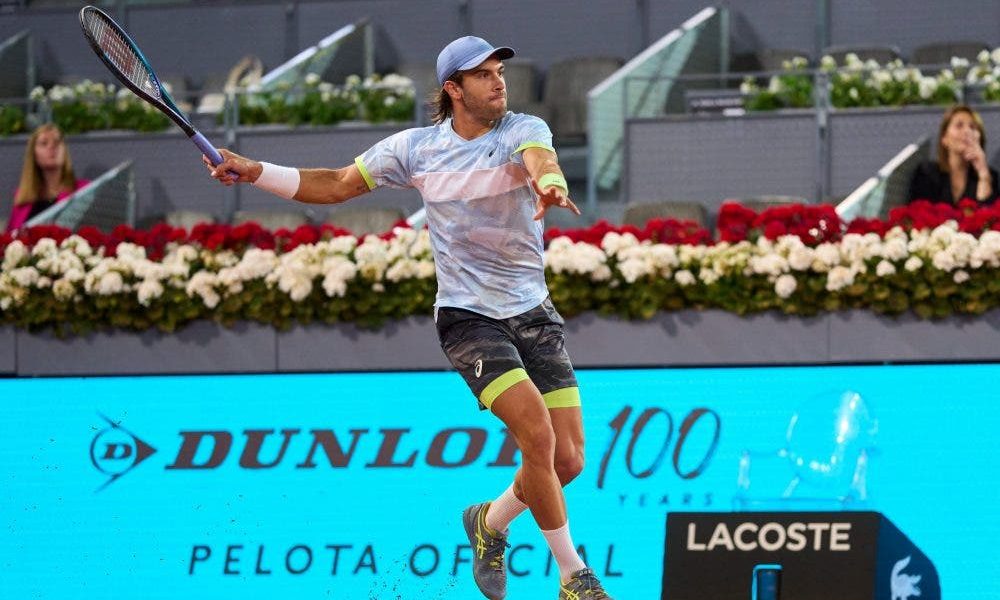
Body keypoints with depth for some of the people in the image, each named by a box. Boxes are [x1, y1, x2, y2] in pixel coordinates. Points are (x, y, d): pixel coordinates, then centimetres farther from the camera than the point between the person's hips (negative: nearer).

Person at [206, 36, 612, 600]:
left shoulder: (524, 130, -5)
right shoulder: (417, 147, -1)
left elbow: (541, 159, -30)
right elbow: (336, 185, 9)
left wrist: (551, 184, -54)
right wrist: (255, 172, -2)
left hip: (535, 314, 2)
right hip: (469, 316, -2)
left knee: (568, 461, -1)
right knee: (538, 434, -22)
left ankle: (491, 521, 31)